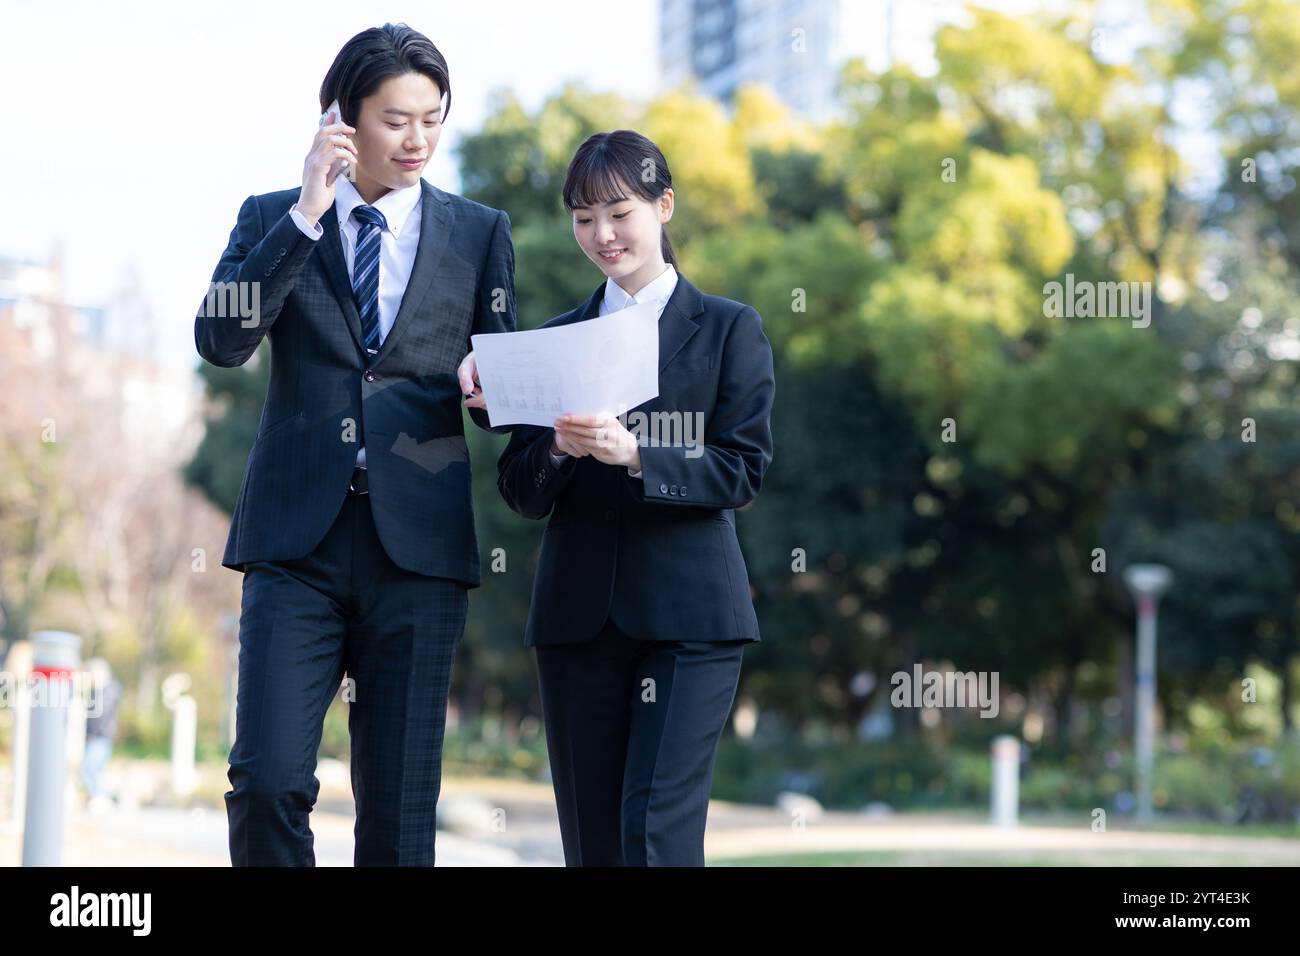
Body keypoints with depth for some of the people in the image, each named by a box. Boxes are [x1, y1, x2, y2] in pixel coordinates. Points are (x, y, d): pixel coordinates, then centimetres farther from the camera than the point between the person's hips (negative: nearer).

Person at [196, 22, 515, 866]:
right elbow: (220, 340, -7)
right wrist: (307, 213, -11)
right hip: (297, 539, 0)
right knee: (268, 779, -12)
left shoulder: (480, 233, 11)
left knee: (400, 804, 2)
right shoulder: (272, 219, 10)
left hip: (417, 542, 1)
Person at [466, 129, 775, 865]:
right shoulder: (554, 339, 13)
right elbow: (520, 493, 8)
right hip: (578, 616, 4)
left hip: (689, 614, -3)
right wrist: (558, 451, -14)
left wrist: (634, 454, -18)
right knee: (591, 840, 5)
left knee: (658, 830, -12)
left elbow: (743, 471, -4)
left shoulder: (730, 329, 5)